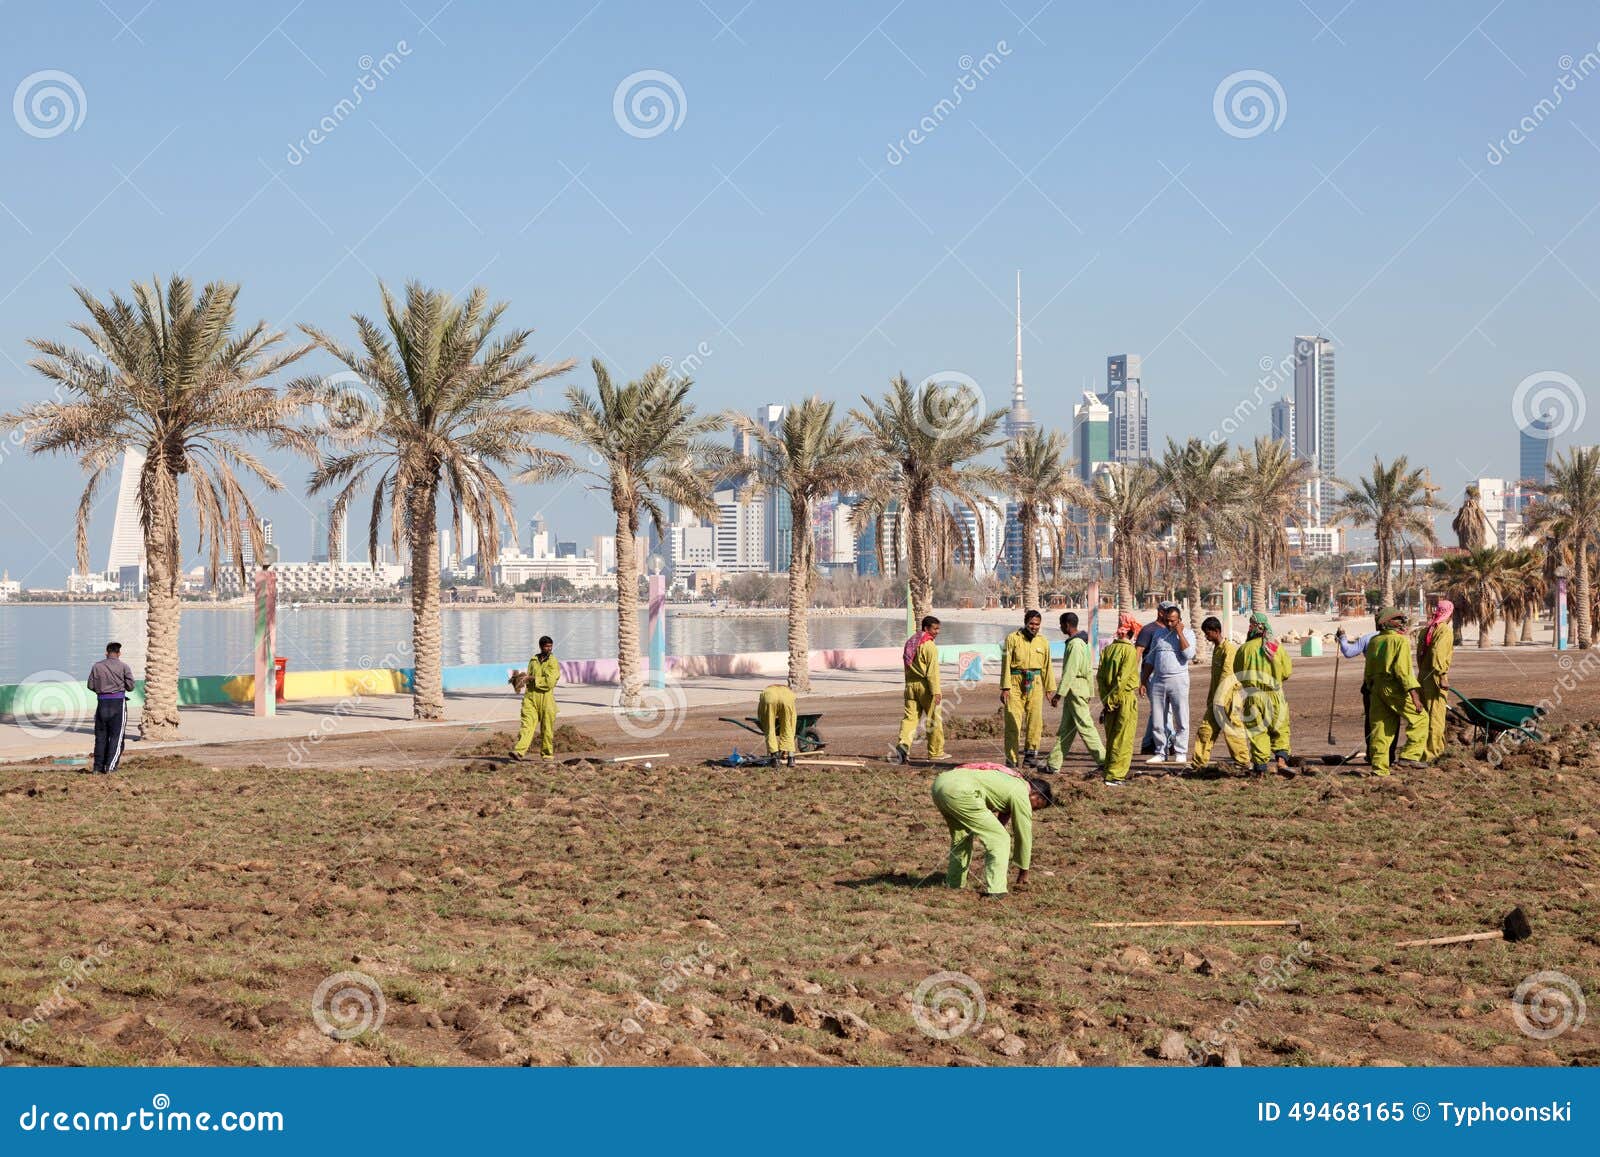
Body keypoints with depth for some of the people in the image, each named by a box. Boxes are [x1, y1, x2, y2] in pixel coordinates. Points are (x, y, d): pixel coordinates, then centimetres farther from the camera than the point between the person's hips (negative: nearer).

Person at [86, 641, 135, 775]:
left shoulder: (97, 667, 3)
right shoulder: (124, 667, -4)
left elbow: (91, 685, 2)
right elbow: (130, 686, -4)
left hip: (102, 703, 3)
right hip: (118, 703, -3)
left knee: (100, 735, 11)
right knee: (116, 735, 1)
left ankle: (98, 767, 12)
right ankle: (110, 767, -7)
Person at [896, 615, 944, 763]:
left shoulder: (910, 642, 15)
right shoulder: (929, 645, -12)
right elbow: (932, 671, -17)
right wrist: (936, 691, -18)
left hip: (910, 685, 7)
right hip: (925, 685, -7)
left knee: (910, 717, 2)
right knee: (935, 718, 5)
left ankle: (903, 743, -19)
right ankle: (936, 751, 10)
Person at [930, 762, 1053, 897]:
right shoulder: (1021, 794, 5)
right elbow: (1024, 835, 12)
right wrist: (1023, 870, 24)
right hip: (959, 792, -10)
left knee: (961, 836, 31)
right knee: (1001, 839, 0)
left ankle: (953, 883, 40)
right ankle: (995, 889, -1)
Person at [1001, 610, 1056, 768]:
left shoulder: (1043, 642, 11)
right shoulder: (1013, 638, 0)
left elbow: (1047, 666, 14)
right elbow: (1006, 664, -2)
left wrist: (1050, 688, 9)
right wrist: (1005, 687, -8)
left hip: (1034, 684, 3)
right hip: (1015, 683, -3)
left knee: (1035, 719, -5)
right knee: (1013, 721, -4)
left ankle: (1031, 752, 7)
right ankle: (1011, 759, 0)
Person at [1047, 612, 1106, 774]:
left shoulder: (1075, 644, -17)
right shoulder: (1082, 642, 14)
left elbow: (1070, 672, -21)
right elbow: (1088, 669, 18)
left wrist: (1059, 694, -21)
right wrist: (1090, 691, 21)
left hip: (1075, 688, -10)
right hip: (1074, 690, 10)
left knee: (1085, 726, -8)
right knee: (1066, 728, 11)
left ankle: (1103, 760, -7)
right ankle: (1054, 763, 14)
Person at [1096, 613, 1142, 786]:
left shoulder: (1108, 649, 5)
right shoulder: (1130, 650, -12)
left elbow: (1100, 676, 2)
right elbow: (1122, 679, -18)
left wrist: (1105, 700, 3)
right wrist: (1110, 700, -13)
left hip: (1111, 700, 6)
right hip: (1126, 698, -6)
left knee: (1111, 738, 14)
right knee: (1123, 740, 0)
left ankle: (1109, 773, 18)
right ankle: (1114, 776, -3)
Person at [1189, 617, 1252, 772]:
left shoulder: (1229, 647, -13)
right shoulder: (1216, 648, 15)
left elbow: (1227, 674, -19)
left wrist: (1218, 700, -21)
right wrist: (1210, 698, 19)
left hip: (1228, 697, -9)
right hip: (1216, 700, 9)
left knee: (1232, 730, -4)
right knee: (1205, 728, 6)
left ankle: (1245, 763, 4)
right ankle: (1198, 763, 8)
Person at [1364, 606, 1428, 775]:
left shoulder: (1374, 641, 12)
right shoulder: (1400, 640, -10)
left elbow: (1369, 671, 16)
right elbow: (1403, 670, -17)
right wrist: (1414, 695, -18)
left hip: (1377, 687, 7)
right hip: (1395, 688, -7)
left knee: (1381, 727, 10)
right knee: (1420, 718, 5)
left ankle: (1379, 768, 9)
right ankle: (1409, 755, -5)